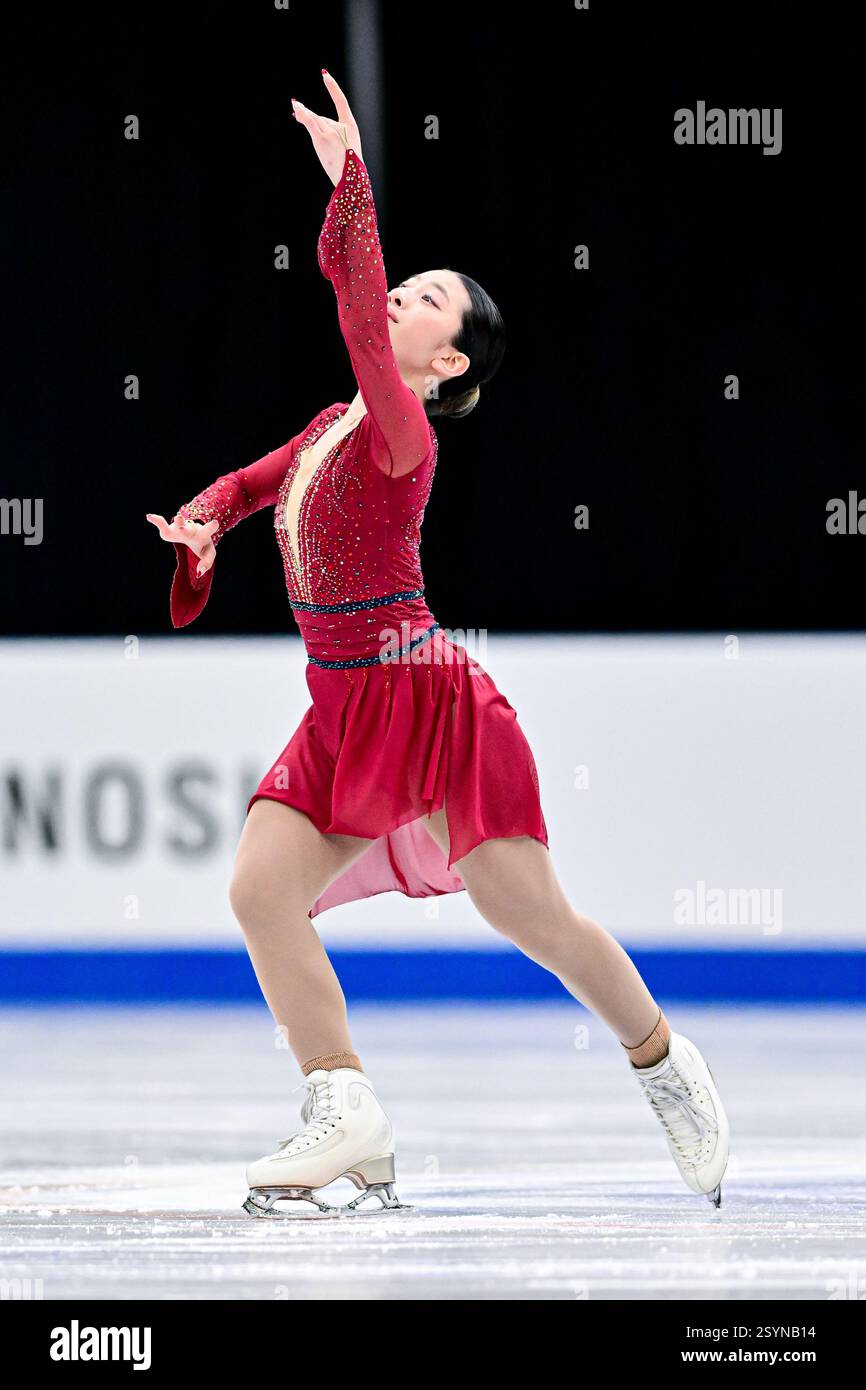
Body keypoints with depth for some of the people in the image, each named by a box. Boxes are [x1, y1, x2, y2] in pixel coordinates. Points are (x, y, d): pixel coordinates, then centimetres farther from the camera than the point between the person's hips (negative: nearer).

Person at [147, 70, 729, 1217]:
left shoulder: (400, 434, -14)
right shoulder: (330, 428, 11)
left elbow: (359, 320, -29)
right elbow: (253, 483, 27)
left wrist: (350, 179, -32)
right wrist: (201, 522, 5)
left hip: (428, 696, -8)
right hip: (347, 713, 8)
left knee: (532, 917, -4)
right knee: (261, 889, -8)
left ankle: (666, 1064, 19)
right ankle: (349, 1120, -3)